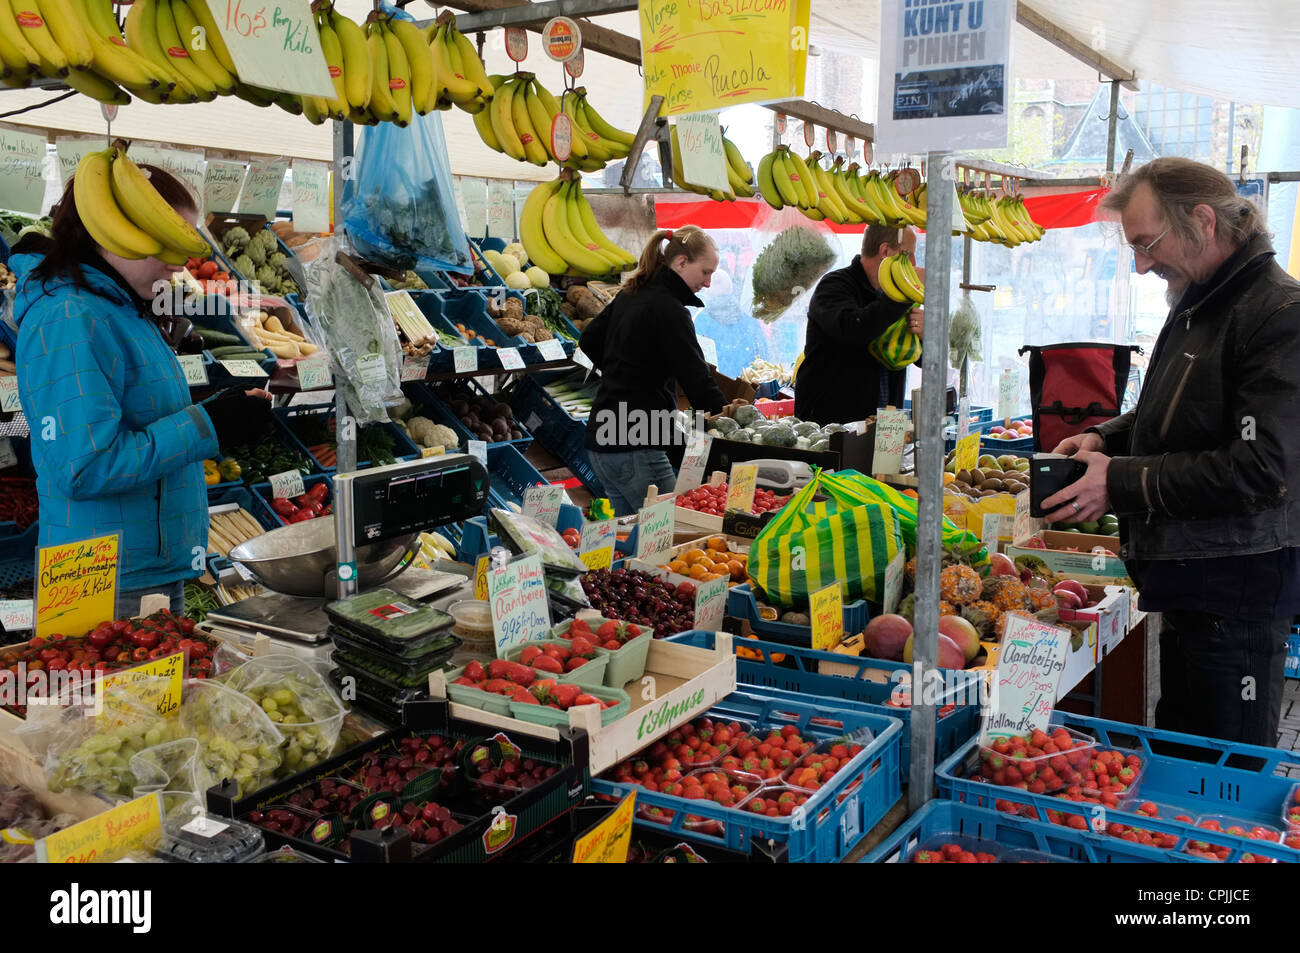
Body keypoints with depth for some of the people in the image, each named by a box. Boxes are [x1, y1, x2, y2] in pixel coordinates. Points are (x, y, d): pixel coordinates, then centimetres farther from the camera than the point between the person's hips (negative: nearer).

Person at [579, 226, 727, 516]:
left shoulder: (629, 295, 12)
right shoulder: (669, 310, -15)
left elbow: (589, 341, 24)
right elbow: (696, 380, -19)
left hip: (603, 437, 10)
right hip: (633, 448, -10)